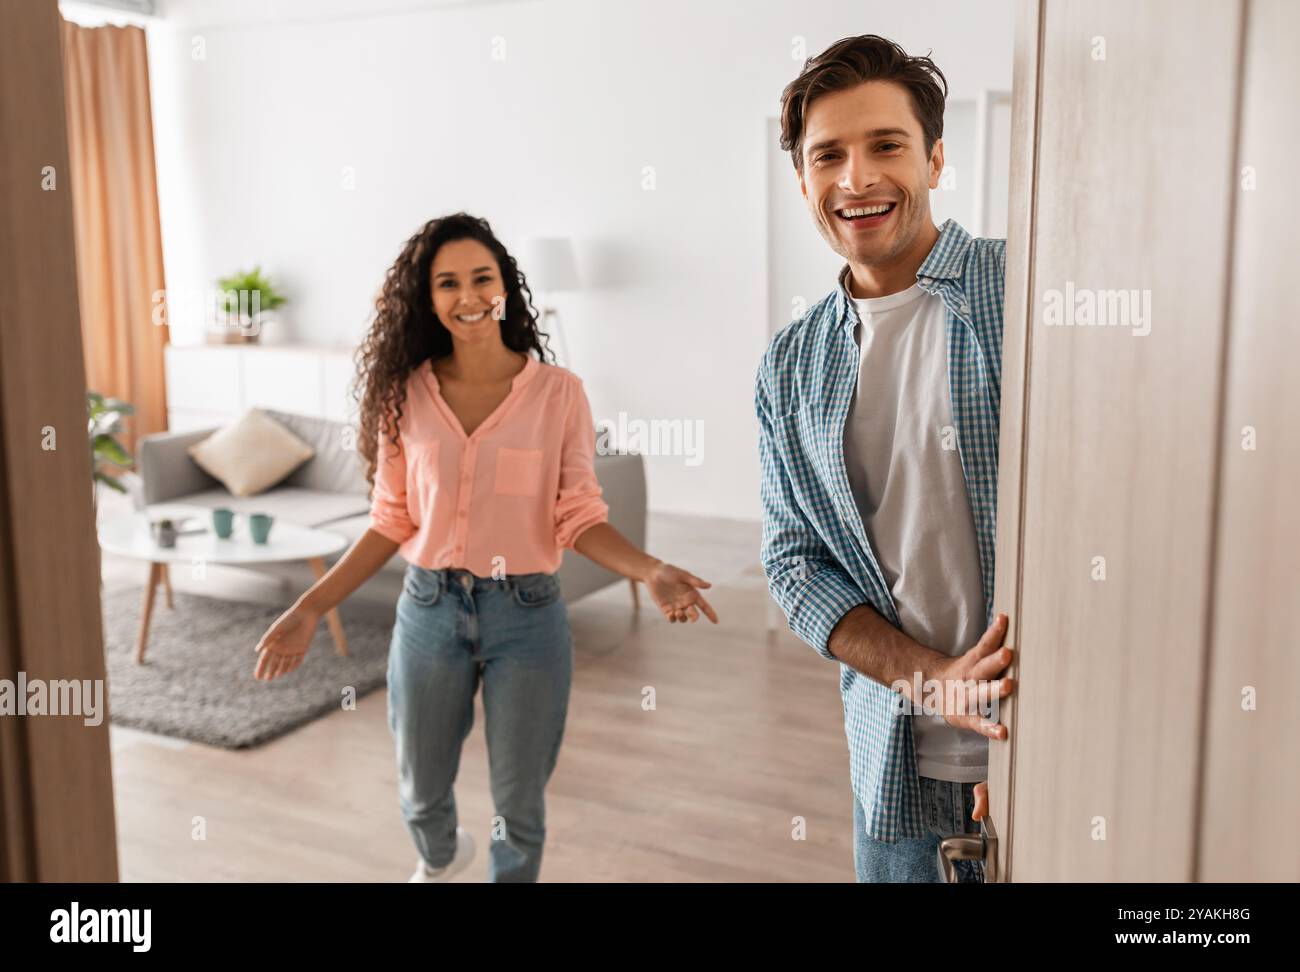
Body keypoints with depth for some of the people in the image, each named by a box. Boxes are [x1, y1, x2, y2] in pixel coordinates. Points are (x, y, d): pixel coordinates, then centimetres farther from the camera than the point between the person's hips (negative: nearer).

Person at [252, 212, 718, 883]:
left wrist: (651, 571, -25)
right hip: (429, 609, 2)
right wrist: (309, 610, -2)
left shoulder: (558, 391, -8)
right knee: (420, 794, 21)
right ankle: (440, 857, 57)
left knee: (519, 806, 11)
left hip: (526, 615, -2)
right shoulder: (405, 394, -3)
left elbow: (580, 519, -7)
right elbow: (392, 522, 2)